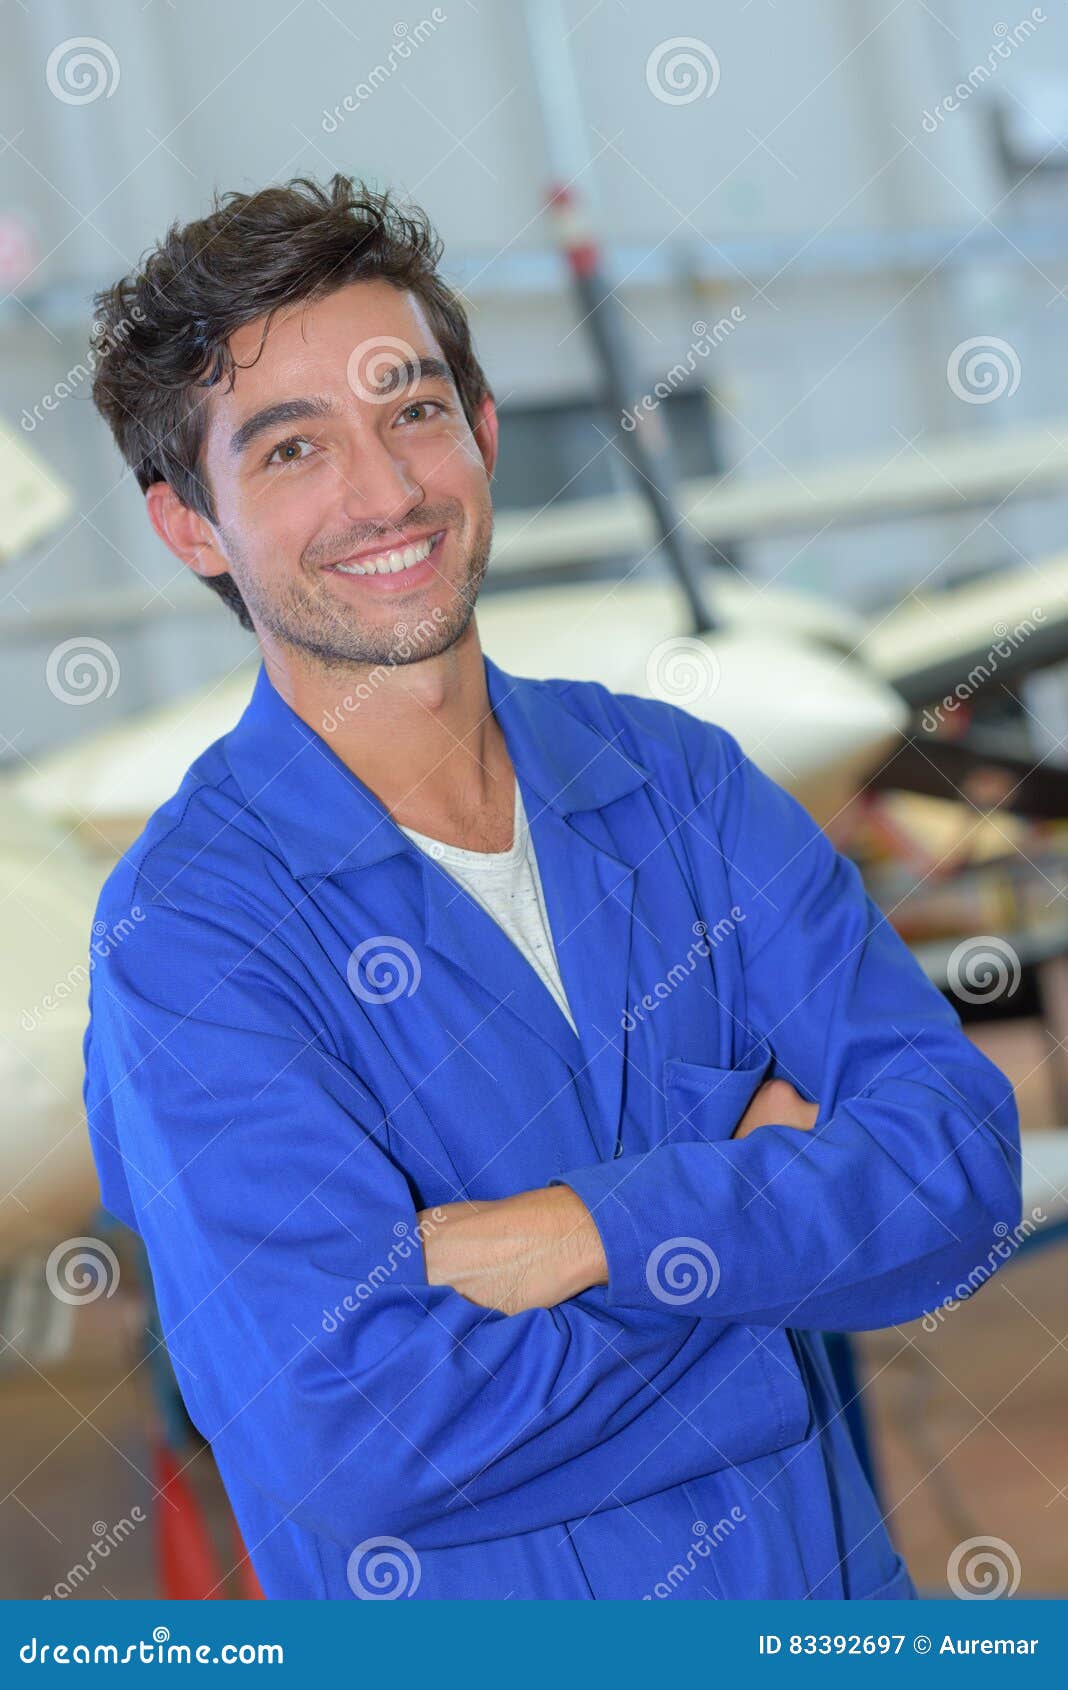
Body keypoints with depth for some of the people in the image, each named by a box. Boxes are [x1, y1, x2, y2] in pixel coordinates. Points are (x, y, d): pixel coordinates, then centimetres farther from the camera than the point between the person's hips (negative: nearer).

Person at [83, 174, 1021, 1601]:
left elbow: (960, 1157, -10)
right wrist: (765, 1192, -17)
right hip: (484, 1650, -4)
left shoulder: (675, 777, -3)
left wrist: (590, 1237, -24)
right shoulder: (188, 935, -17)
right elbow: (356, 1435, -27)